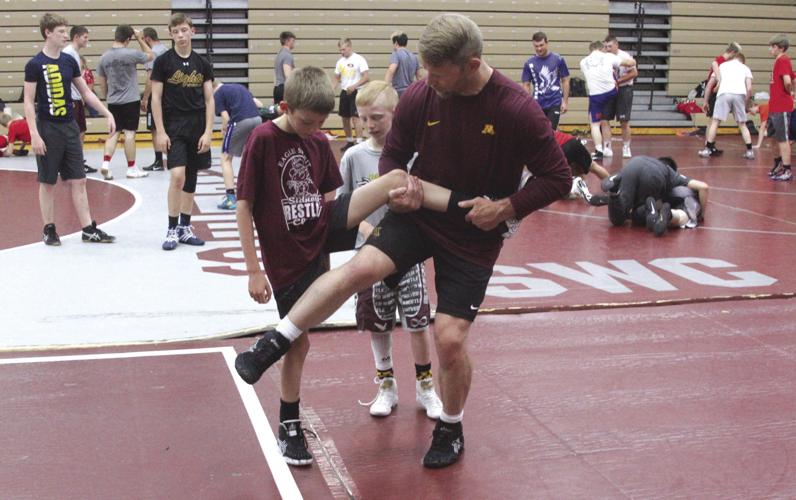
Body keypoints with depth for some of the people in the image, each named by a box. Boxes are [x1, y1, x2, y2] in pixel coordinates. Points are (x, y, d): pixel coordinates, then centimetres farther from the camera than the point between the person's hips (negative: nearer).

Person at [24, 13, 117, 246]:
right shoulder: (35, 64, -9)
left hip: (69, 127, 5)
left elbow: (86, 92, 14)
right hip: (48, 129, -5)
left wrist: (108, 114, 8)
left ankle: (89, 229, 10)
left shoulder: (69, 61, 7)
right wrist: (34, 135, -15)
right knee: (47, 182, 5)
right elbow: (28, 102, -9)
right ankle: (49, 230, 16)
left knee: (78, 180, 6)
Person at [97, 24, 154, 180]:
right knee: (129, 132, 1)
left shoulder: (104, 57, 2)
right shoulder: (132, 54, -13)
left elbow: (102, 82, 10)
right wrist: (140, 39, 8)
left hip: (113, 102, 4)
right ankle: (131, 168, 7)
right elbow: (151, 55, 5)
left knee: (114, 132, 10)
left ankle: (106, 163, -3)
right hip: (131, 100, -4)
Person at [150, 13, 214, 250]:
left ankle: (185, 227, 20)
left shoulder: (203, 64, 5)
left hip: (197, 128, 4)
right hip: (173, 128, -3)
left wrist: (208, 132, -2)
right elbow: (156, 98, -3)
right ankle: (172, 229, -2)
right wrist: (160, 131, -9)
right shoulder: (163, 62, -3)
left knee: (191, 178, 9)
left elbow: (209, 100, 6)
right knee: (177, 175, -14)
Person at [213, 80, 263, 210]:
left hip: (240, 121, -6)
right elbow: (259, 104, 21)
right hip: (257, 119, 6)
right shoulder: (239, 86, 27)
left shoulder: (217, 94, 9)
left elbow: (225, 117, 0)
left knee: (226, 158, 9)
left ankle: (230, 197, 0)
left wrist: (224, 129, 18)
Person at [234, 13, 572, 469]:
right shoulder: (420, 96, -9)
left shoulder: (518, 110, -18)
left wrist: (506, 207, -18)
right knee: (360, 268, -25)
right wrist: (398, 180, -13)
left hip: (474, 238, -2)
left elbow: (557, 178, -9)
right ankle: (273, 345, -14)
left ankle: (451, 430, 23)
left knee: (450, 338, -4)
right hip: (418, 215, 2)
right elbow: (394, 155, 8)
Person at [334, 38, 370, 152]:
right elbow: (337, 77, 19)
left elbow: (366, 77, -14)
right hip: (344, 92, 7)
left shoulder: (359, 59, -9)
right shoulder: (340, 62, 11)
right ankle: (349, 141, 21)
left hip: (355, 92, -7)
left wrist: (354, 86, -24)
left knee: (355, 117, -14)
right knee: (345, 118, 10)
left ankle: (359, 142, -14)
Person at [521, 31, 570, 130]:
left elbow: (565, 81, 4)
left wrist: (565, 101, -1)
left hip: (554, 104, -2)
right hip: (537, 104, 2)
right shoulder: (529, 63, 1)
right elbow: (526, 85, 6)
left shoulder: (558, 60, -1)